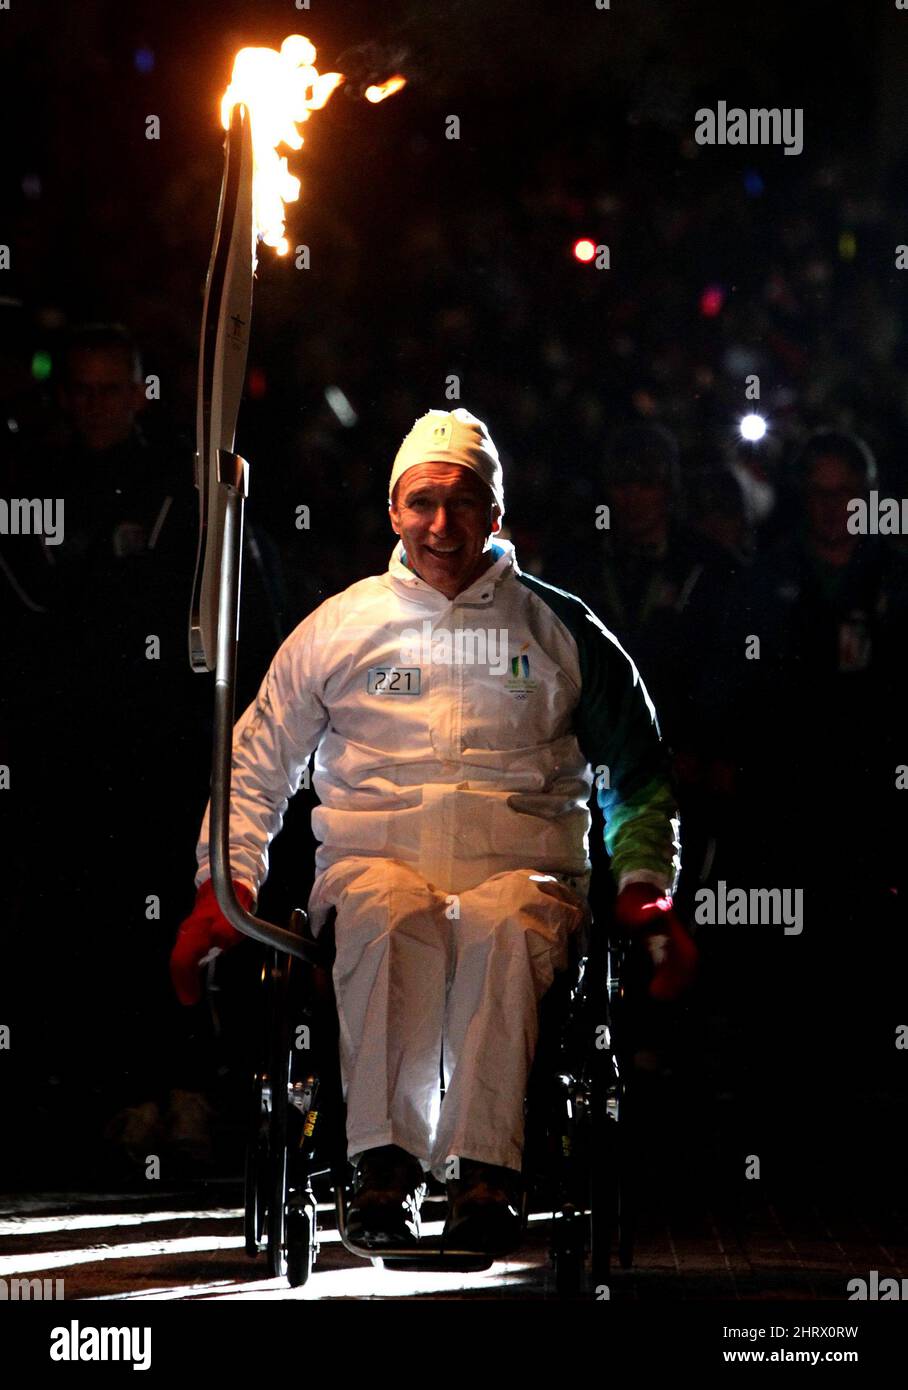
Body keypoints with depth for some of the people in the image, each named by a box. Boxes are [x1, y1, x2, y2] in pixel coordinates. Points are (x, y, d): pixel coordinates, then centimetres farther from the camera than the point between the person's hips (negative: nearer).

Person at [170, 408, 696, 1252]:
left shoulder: (562, 633, 14)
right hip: (373, 857, 1)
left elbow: (636, 772, 21)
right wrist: (225, 885, 7)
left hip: (519, 865, 0)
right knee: (392, 915, -37)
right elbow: (257, 763, 19)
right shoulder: (340, 628, 14)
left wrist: (645, 888, 7)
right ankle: (384, 1171, -41)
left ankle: (484, 1174, -45)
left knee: (504, 925, -38)